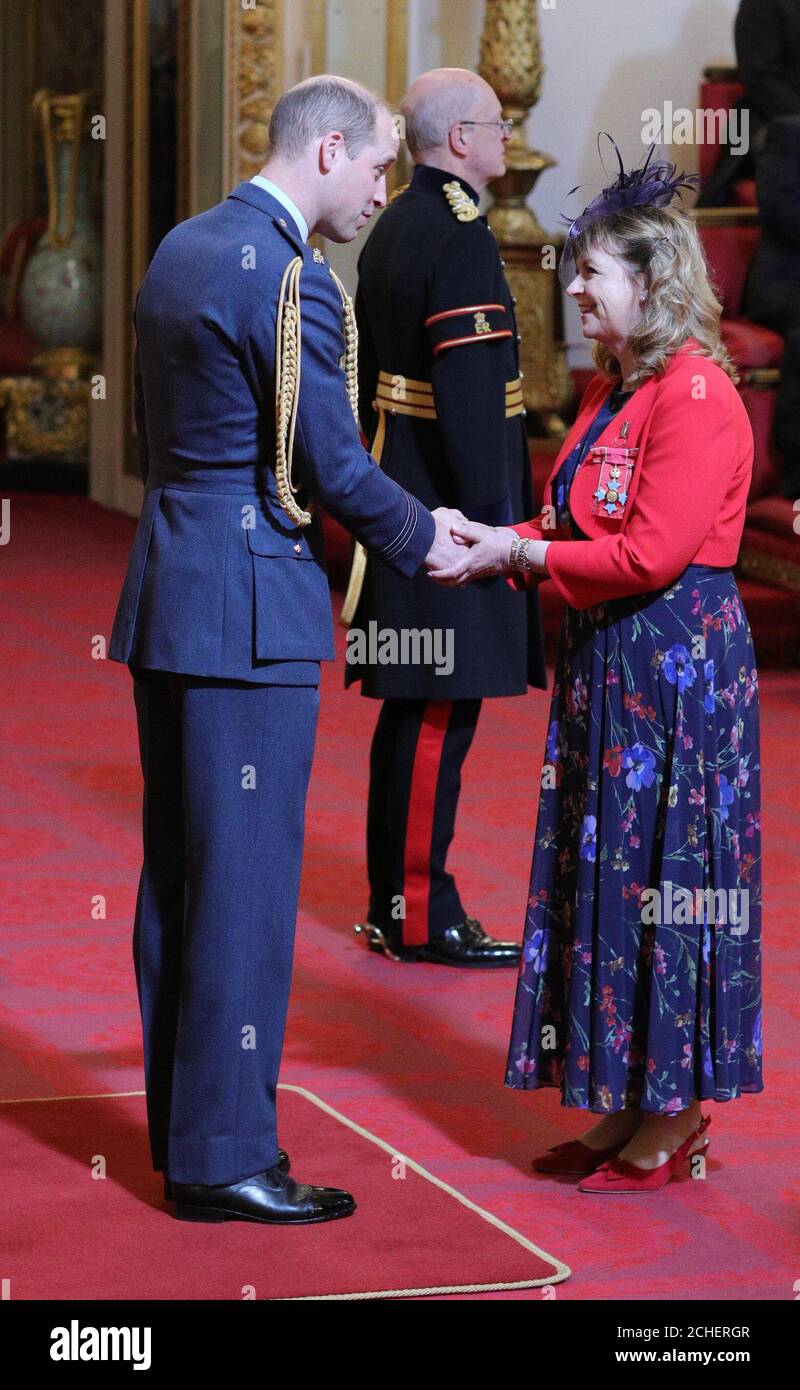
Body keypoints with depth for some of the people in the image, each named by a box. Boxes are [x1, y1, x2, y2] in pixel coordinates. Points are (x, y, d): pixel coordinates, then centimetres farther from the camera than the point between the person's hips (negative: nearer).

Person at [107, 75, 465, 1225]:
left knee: (177, 873, 15)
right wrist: (422, 540, 4)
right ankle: (224, 1159, 1)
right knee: (244, 882, -4)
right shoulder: (289, 278, -16)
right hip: (250, 613, -10)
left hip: (166, 600, 10)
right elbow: (335, 467, -14)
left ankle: (183, 1123, 24)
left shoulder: (183, 248, 13)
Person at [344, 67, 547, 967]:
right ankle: (424, 915, 0)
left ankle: (392, 906, 20)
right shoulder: (458, 235, -16)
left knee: (410, 711, 14)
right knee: (440, 715, -5)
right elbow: (469, 392, -22)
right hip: (447, 508, -10)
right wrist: (492, 521, -19)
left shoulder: (392, 230, 14)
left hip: (400, 496, 10)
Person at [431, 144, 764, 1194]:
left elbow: (650, 554, -22)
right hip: (606, 663, 10)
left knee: (661, 870, -2)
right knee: (603, 872, 12)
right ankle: (626, 1106, 20)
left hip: (677, 665, -9)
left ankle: (672, 1119, 7)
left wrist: (519, 553, -16)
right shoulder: (612, 389, 13)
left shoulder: (696, 396, -17)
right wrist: (489, 544, 1)